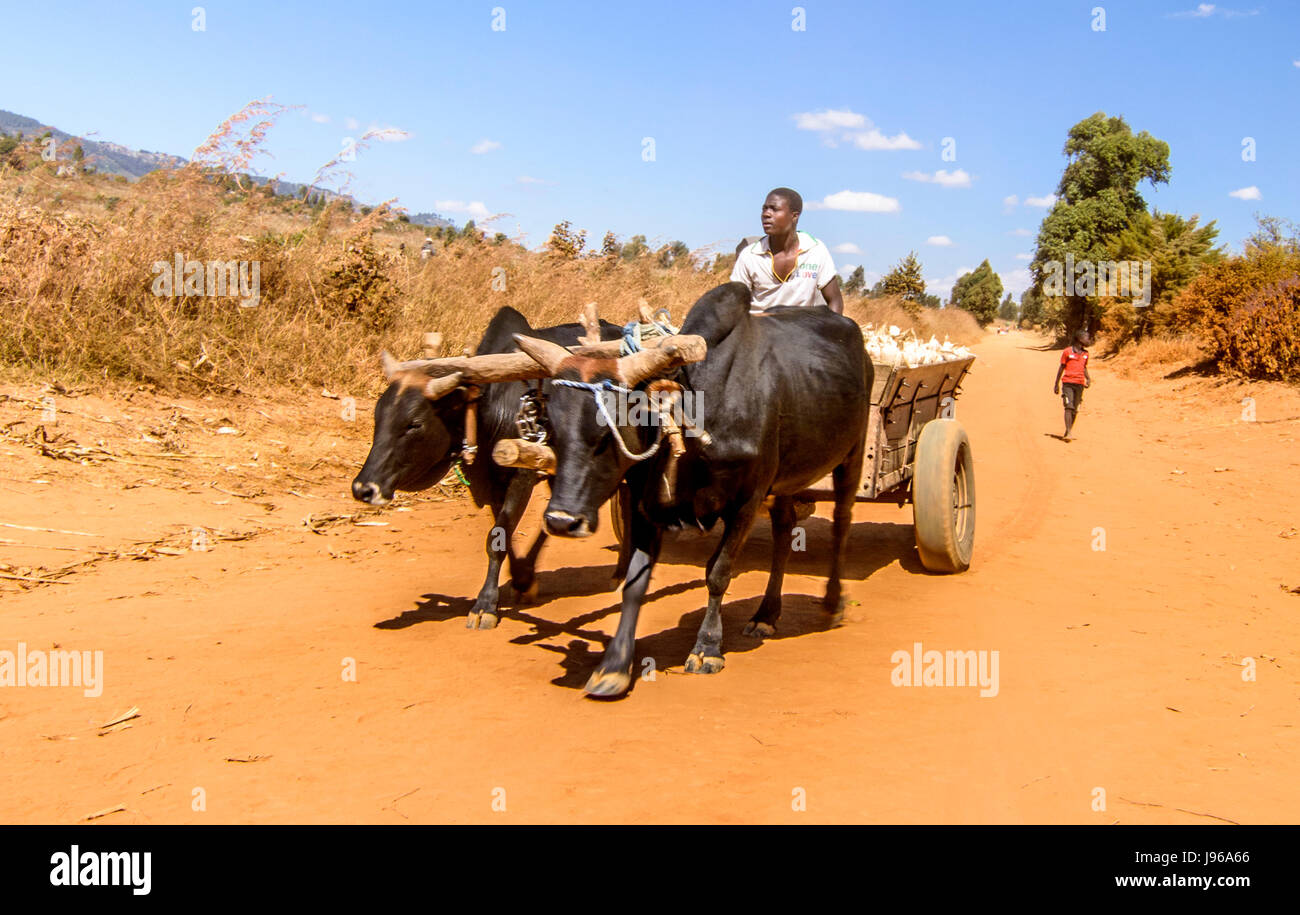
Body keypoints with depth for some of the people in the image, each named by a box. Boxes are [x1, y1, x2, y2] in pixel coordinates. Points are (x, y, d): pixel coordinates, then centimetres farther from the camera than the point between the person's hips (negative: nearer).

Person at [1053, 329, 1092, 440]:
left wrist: (1088, 378, 8)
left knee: (1075, 410, 6)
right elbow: (1061, 367, 5)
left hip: (1079, 384, 5)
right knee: (1069, 407, -15)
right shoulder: (1067, 351, -2)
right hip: (1068, 383, -5)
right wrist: (1056, 384, 8)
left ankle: (1068, 432, 17)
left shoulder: (1085, 354, 12)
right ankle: (1068, 433, -19)